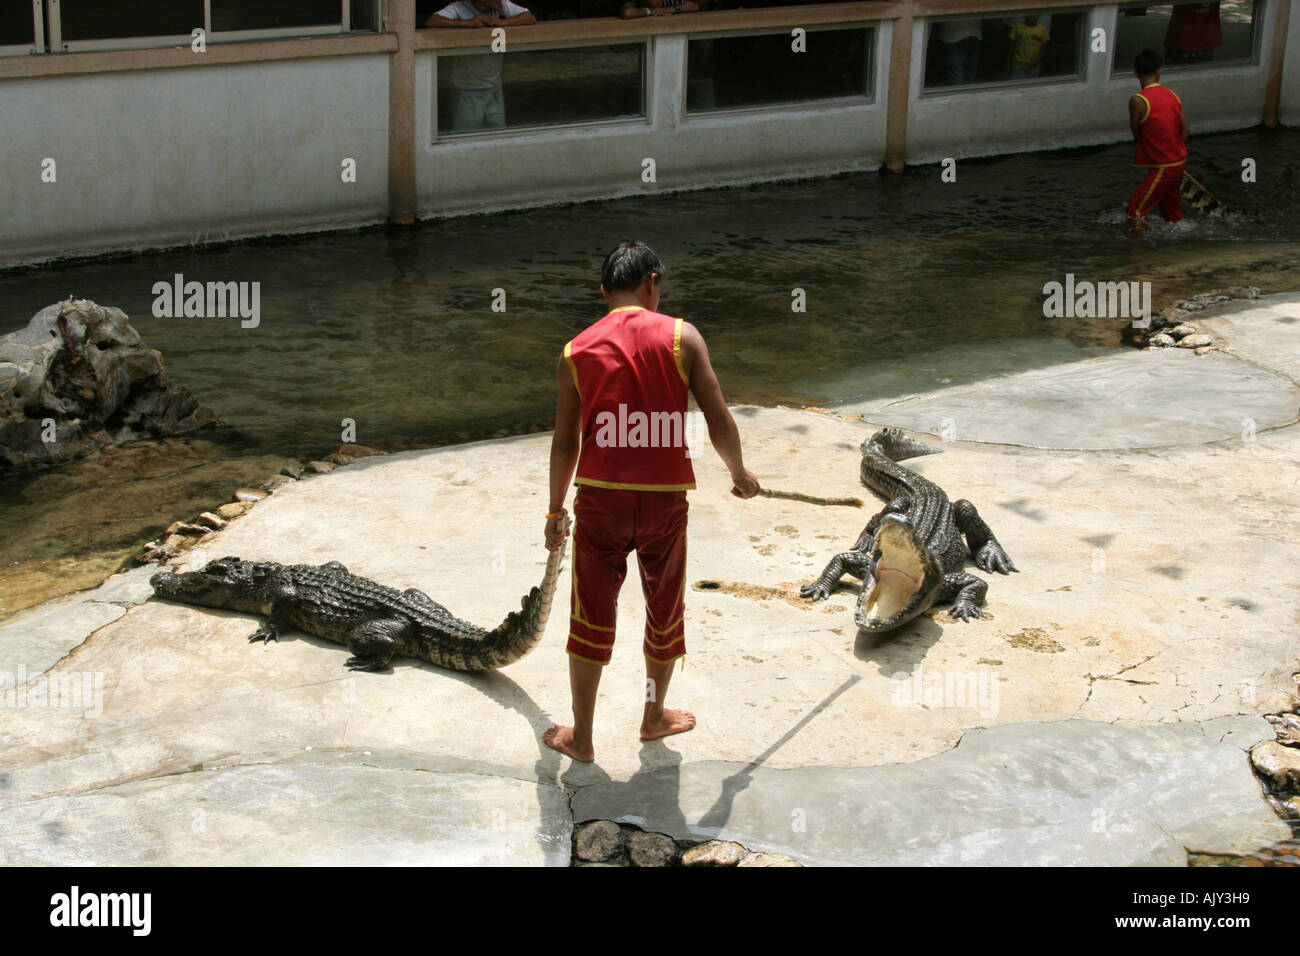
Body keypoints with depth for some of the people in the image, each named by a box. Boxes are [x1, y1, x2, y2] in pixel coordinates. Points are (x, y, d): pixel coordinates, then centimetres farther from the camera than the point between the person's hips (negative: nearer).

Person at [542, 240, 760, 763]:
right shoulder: (682, 337, -3)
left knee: (591, 617, 12)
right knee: (665, 611, 20)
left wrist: (555, 511, 14)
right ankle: (654, 716, 37)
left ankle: (581, 736, 20)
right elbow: (719, 421, -5)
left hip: (600, 498, 0)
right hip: (665, 500, 0)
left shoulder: (576, 352, 0)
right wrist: (740, 474, 13)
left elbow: (565, 443, 3)